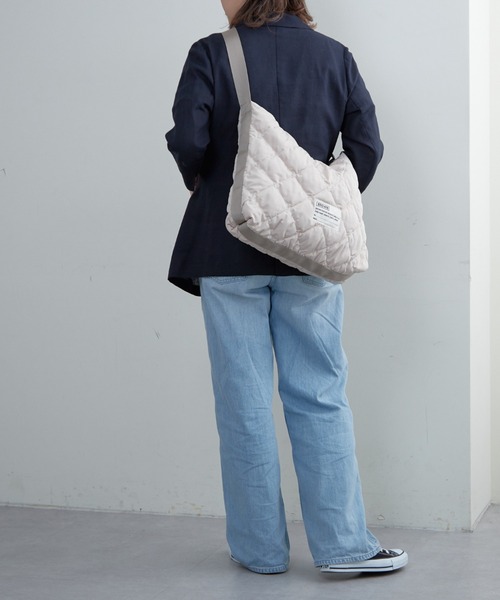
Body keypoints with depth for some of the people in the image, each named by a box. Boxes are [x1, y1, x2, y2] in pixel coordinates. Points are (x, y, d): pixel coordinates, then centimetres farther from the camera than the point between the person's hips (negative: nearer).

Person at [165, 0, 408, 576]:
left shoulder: (212, 54, -4)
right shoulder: (334, 56, 5)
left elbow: (188, 140, -14)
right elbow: (366, 147, 0)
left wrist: (201, 183, 6)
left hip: (230, 249, -2)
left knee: (243, 401, 5)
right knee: (320, 398, 7)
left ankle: (260, 547, 13)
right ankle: (343, 543, 6)